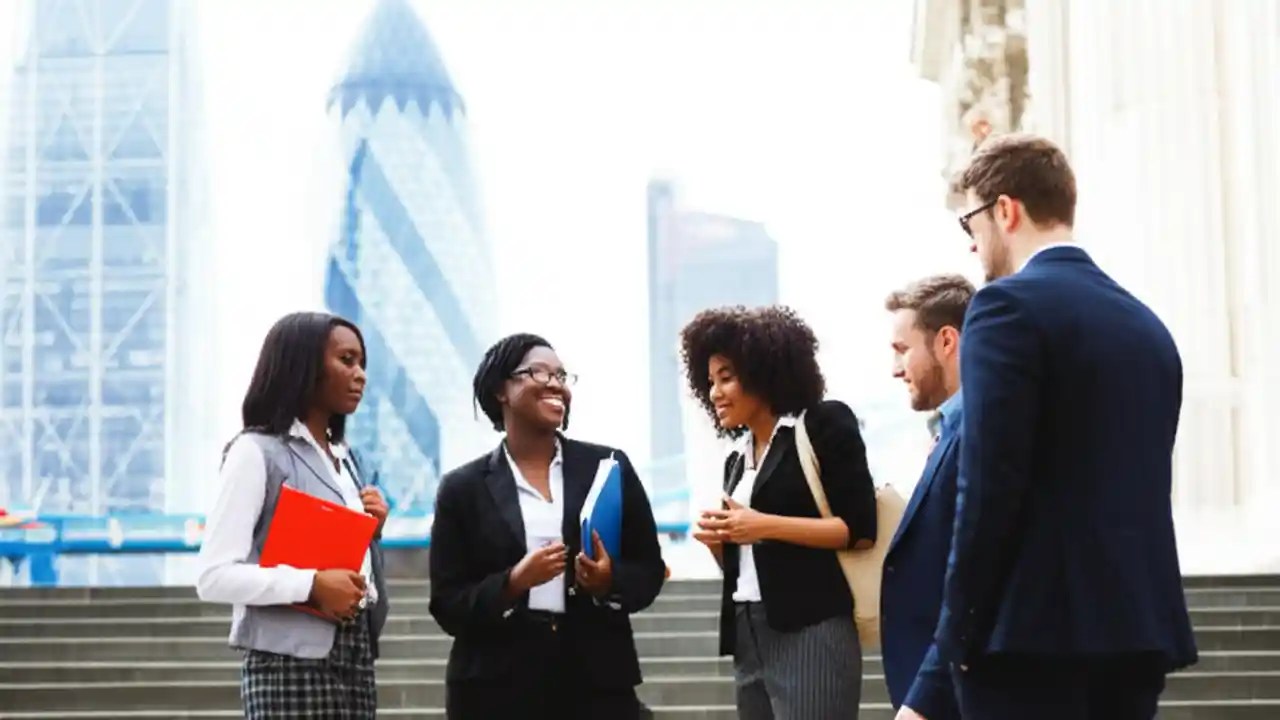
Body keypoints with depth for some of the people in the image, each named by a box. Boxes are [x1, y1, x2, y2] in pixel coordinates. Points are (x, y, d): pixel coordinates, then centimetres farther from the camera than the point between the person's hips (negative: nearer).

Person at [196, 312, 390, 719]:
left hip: (353, 658, 8)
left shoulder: (345, 459, 16)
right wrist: (312, 585, -23)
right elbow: (214, 576, -15)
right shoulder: (258, 451, -7)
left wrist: (371, 533, 5)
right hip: (291, 664, -8)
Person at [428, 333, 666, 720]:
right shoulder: (464, 487, 4)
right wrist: (512, 582, -16)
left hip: (596, 681, 1)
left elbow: (650, 570, 11)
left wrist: (610, 581, -11)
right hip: (496, 688, -1)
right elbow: (447, 605, 2)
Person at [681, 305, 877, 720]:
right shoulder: (737, 459, 20)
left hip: (811, 633, -7)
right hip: (749, 639, 7)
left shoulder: (823, 426, 0)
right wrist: (716, 540, 2)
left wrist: (767, 525, -15)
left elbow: (861, 529, -9)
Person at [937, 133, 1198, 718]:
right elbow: (1141, 487, 15)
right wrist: (1128, 613, 18)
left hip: (1035, 630, -7)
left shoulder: (1010, 305, -9)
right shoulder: (1147, 323, 14)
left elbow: (989, 487, -15)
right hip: (1139, 627, 8)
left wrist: (961, 625, -8)